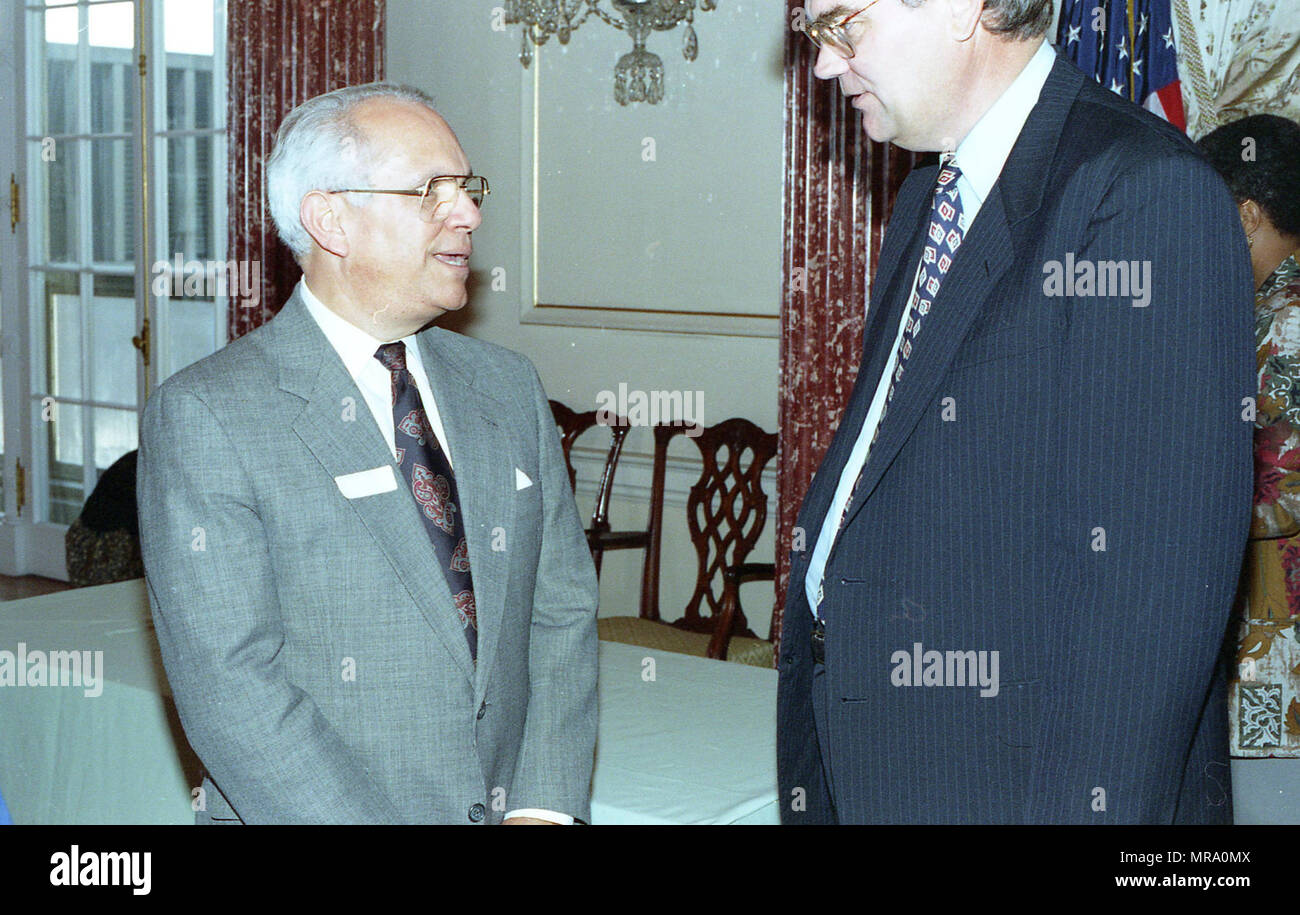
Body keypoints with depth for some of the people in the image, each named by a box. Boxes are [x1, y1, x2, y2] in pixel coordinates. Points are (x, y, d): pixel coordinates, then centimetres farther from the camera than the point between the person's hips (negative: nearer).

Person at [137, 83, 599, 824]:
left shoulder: (510, 389, 7)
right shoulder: (204, 416, -10)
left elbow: (562, 610, 5)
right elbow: (229, 686, -15)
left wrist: (543, 808, -8)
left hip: (511, 805, 2)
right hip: (307, 814, -2)